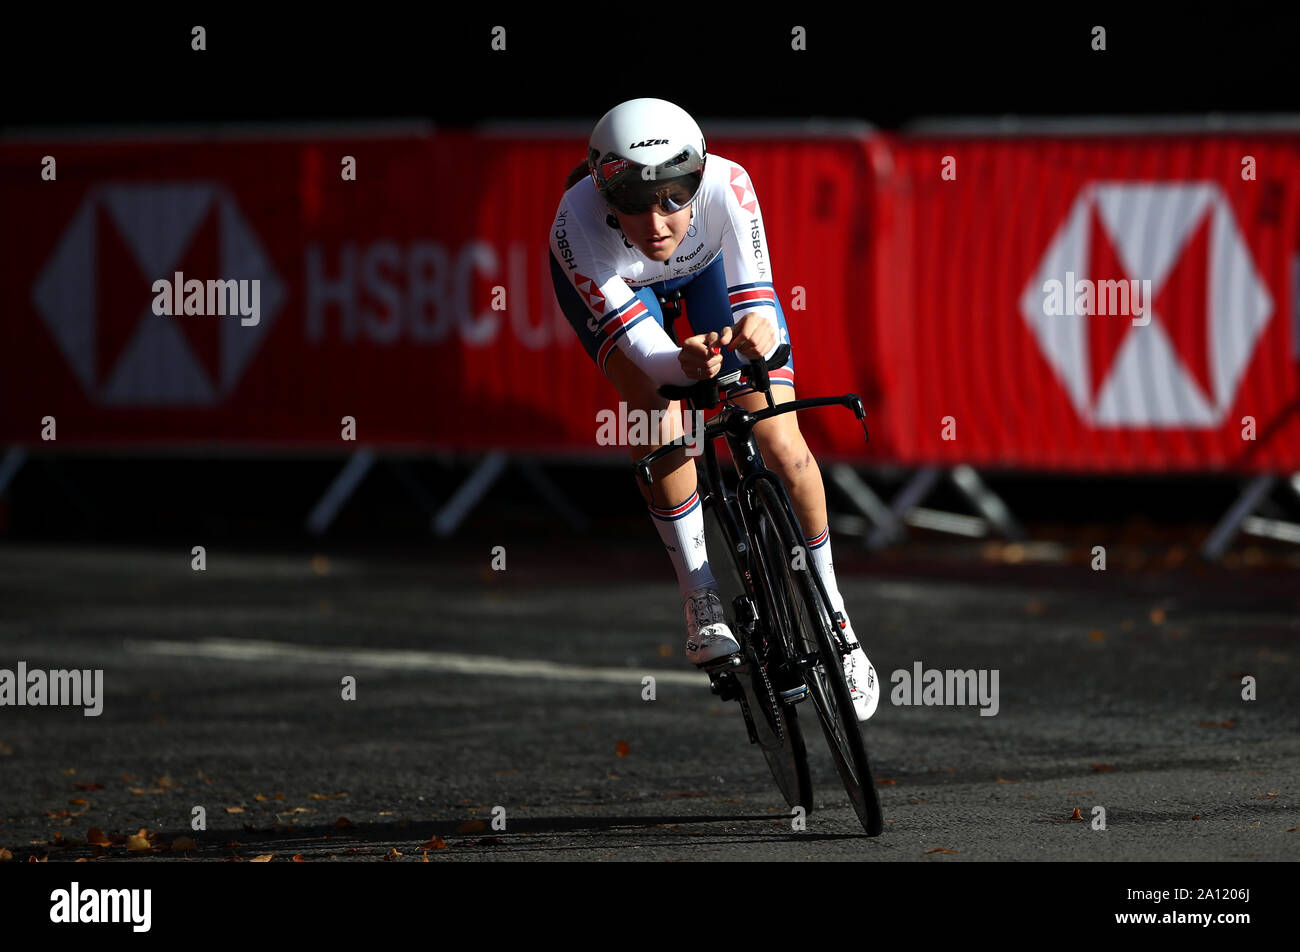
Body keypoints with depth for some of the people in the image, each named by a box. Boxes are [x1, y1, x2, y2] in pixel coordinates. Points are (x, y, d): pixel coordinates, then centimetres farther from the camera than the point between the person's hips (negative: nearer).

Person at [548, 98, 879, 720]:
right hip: (608, 283, -1)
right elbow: (639, 342, -40)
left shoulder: (726, 186, -40)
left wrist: (758, 331, -64)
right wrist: (683, 363, -62)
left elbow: (757, 301, -40)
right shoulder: (578, 226, -41)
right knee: (658, 416, -28)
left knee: (781, 447, -10)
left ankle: (834, 617, 9)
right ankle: (702, 605, -14)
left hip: (711, 261, 1)